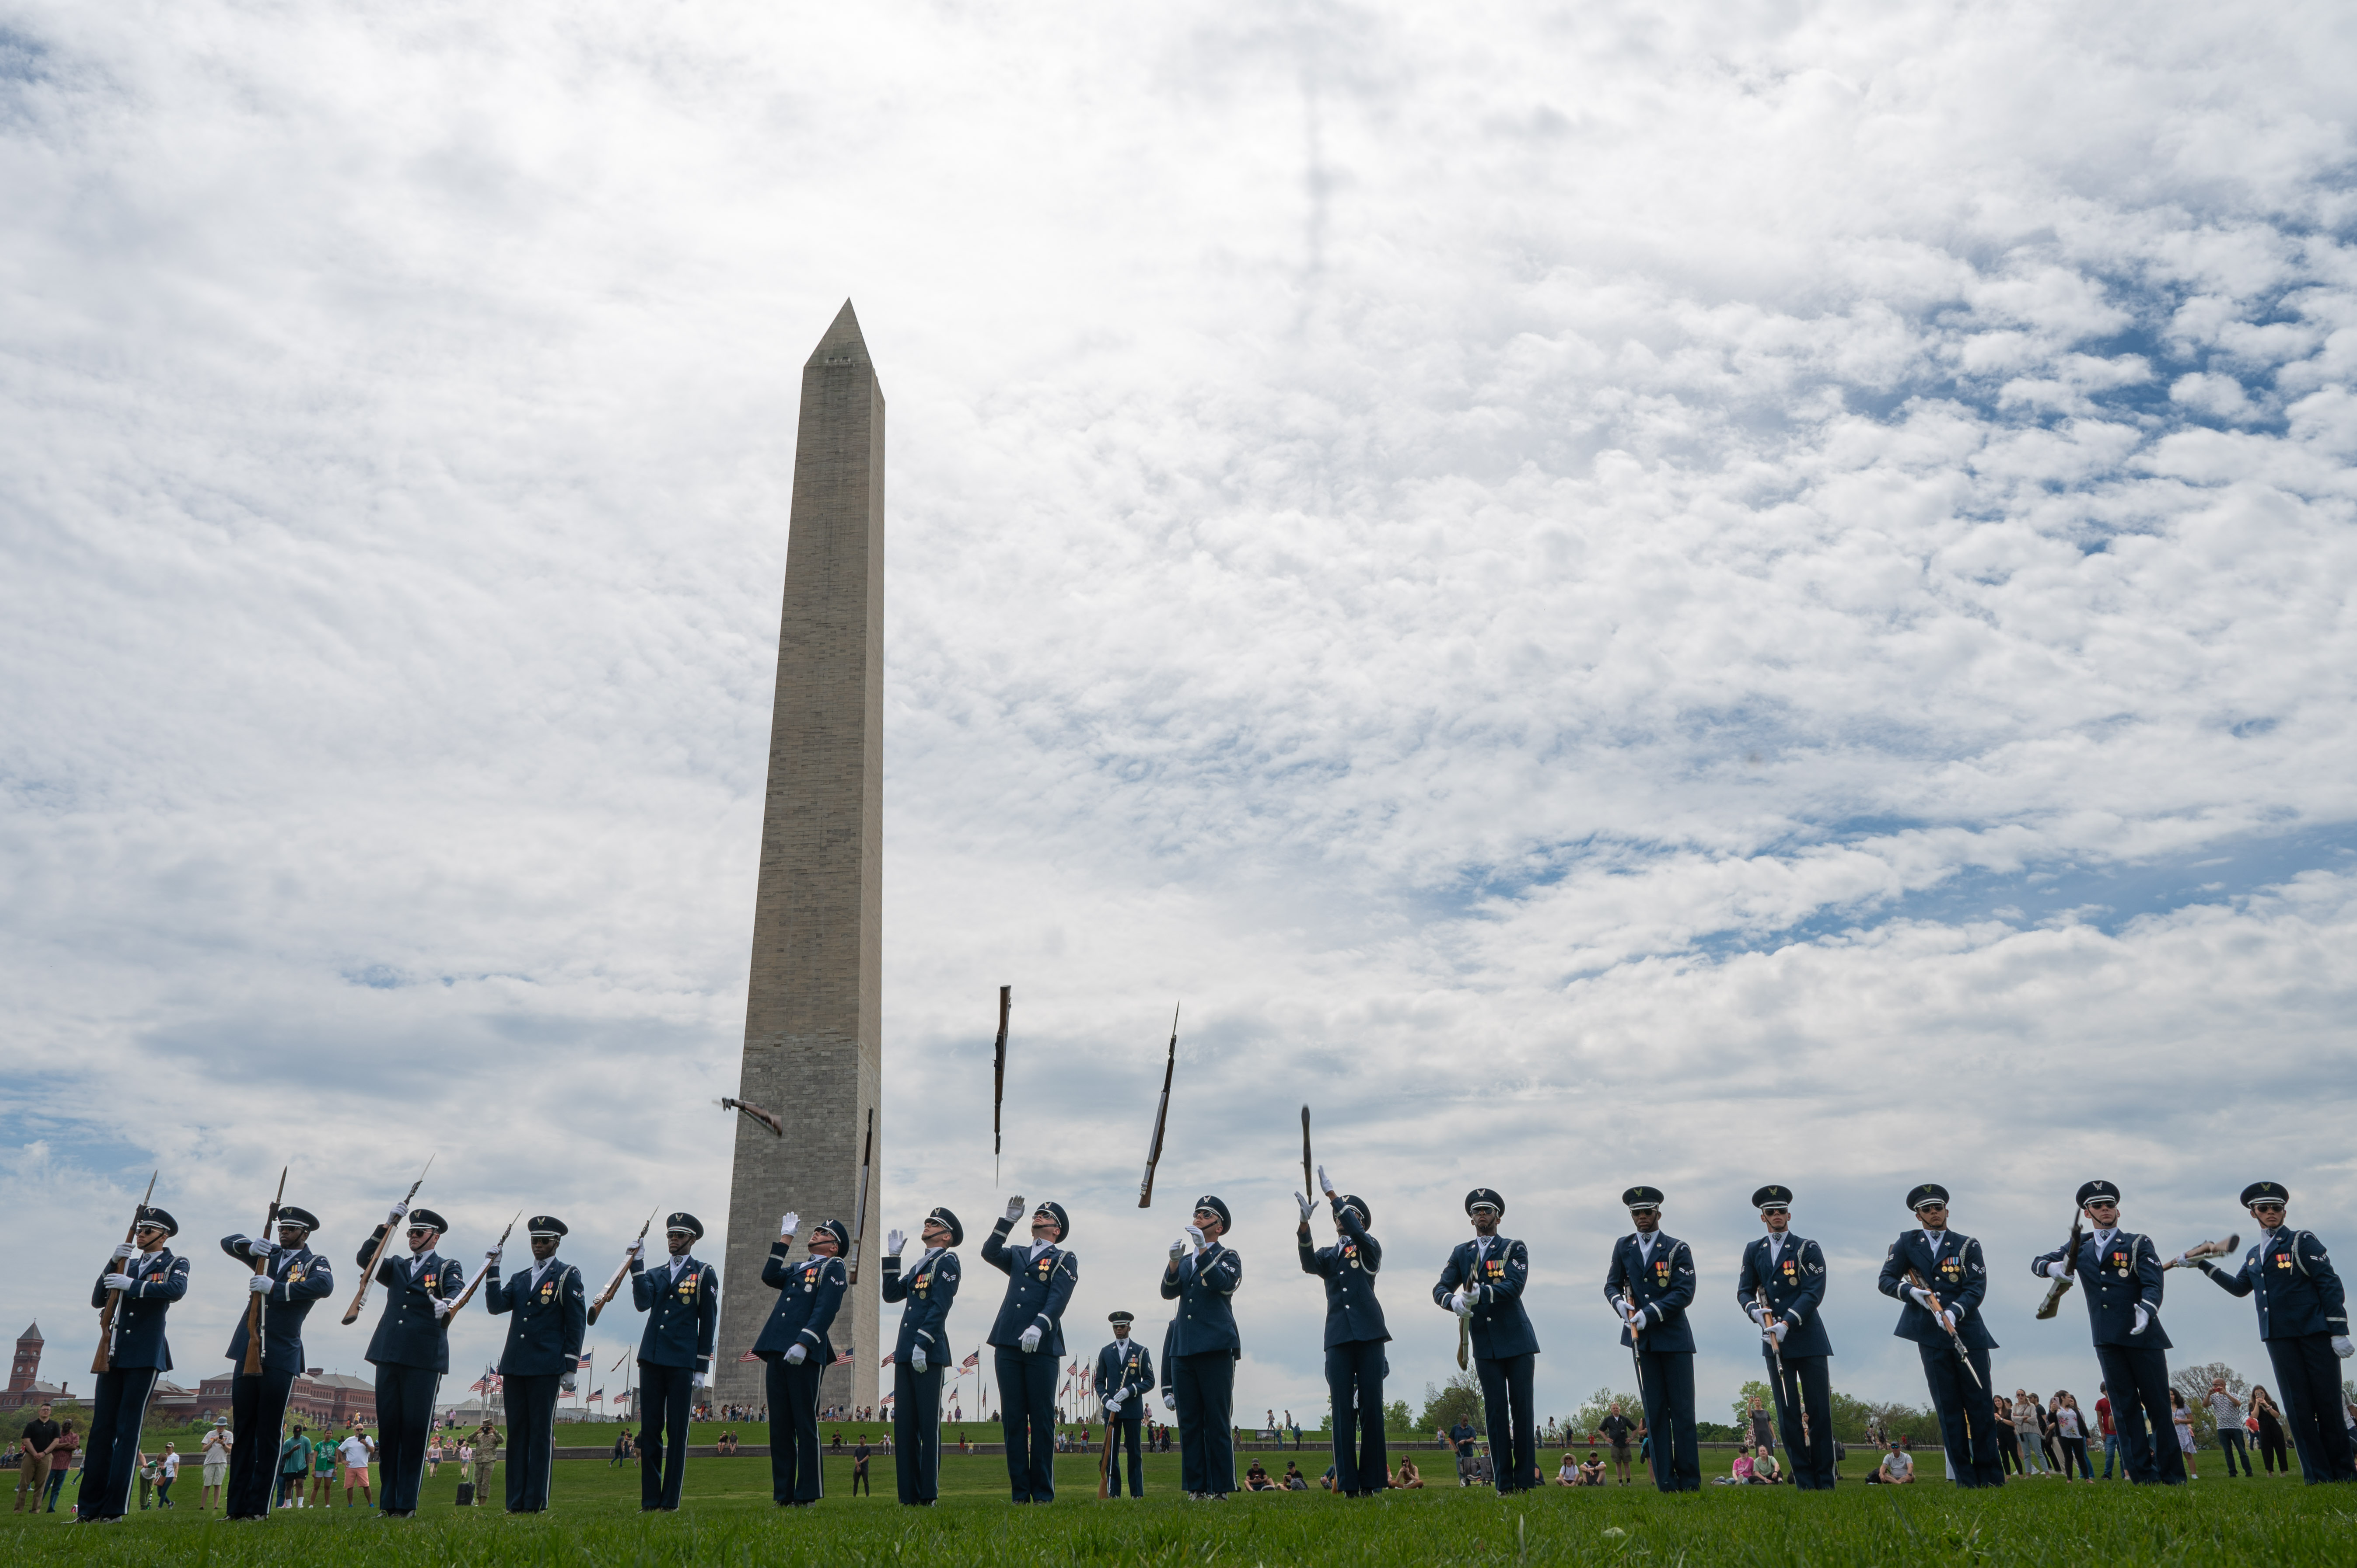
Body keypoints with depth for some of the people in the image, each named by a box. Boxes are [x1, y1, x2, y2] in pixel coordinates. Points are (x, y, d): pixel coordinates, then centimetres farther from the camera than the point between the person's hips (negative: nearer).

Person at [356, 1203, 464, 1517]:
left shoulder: (448, 1267, 8)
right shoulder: (397, 1267, 22)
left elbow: (457, 1291, -12)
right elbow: (364, 1260, 6)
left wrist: (446, 1304, -36)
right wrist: (388, 1225, -4)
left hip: (425, 1358, -4)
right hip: (390, 1355, 4)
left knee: (415, 1428, -5)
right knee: (388, 1426, 5)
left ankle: (407, 1503, -2)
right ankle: (390, 1503, 11)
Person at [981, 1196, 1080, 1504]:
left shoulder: (1064, 1259, 8)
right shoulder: (1018, 1256, 22)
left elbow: (1058, 1299, -8)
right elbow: (989, 1253, 3)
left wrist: (1038, 1327, -24)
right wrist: (1008, 1220, -3)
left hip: (1042, 1347, -4)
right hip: (1008, 1346, 4)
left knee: (1042, 1421, -2)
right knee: (1012, 1420, 3)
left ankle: (1043, 1495, 4)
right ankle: (1020, 1493, 8)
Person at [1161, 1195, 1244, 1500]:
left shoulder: (1228, 1256, 7)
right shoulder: (1185, 1261, 21)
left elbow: (1224, 1283, -13)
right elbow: (1169, 1292, 6)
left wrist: (1202, 1250, -20)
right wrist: (1174, 1261, -11)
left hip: (1215, 1348, -5)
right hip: (1183, 1349, 5)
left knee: (1217, 1422, -6)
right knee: (1189, 1423, 4)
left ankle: (1220, 1489, -2)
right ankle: (1196, 1489, 8)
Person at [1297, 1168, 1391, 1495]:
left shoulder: (1370, 1248, 10)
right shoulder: (1328, 1255, 19)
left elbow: (1356, 1234, -13)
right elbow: (1309, 1263, -4)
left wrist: (1331, 1194, -16)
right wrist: (1305, 1223, -20)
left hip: (1369, 1335, -3)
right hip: (1338, 1338, 3)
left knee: (1371, 1406, -3)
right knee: (1343, 1408, -3)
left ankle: (1373, 1480, 2)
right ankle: (1347, 1483, -3)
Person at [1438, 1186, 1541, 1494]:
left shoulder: (1515, 1249, 3)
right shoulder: (1461, 1253, 13)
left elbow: (1514, 1285, -14)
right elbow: (1440, 1289, 3)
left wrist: (1481, 1292, -30)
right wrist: (1453, 1301, -21)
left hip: (1517, 1340, -2)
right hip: (1485, 1345, 2)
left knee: (1522, 1409, -1)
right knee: (1495, 1411, 1)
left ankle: (1526, 1480, 4)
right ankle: (1504, 1483, 4)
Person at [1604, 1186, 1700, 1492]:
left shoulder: (1677, 1249, -3)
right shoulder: (1623, 1247, 9)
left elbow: (1685, 1293, -10)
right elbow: (1612, 1283, 15)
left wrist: (1650, 1313, -18)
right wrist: (1619, 1301, -7)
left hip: (1675, 1337, -3)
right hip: (1642, 1338, 3)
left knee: (1682, 1409, -2)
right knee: (1655, 1410, 3)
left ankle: (1689, 1479, 3)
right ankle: (1666, 1481, 5)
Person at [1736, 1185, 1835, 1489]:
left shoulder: (1808, 1248, -1)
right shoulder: (1754, 1251, 11)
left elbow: (1813, 1292, -10)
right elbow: (1744, 1291, 11)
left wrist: (1787, 1323, -19)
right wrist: (1755, 1310, -11)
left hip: (1808, 1337, -3)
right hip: (1773, 1340, 3)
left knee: (1819, 1410, -2)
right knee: (1788, 1413, 2)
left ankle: (1825, 1481, 5)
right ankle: (1804, 1482, 7)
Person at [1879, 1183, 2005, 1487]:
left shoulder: (1967, 1246, 7)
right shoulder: (1907, 1244, 10)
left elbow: (1977, 1287, -4)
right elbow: (1885, 1281, 8)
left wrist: (1954, 1311, -20)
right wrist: (1910, 1291, -12)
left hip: (1968, 1333, 0)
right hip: (1931, 1337, 0)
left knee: (1980, 1404, -1)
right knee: (1948, 1408, 0)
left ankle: (1992, 1478, 7)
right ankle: (1965, 1479, 4)